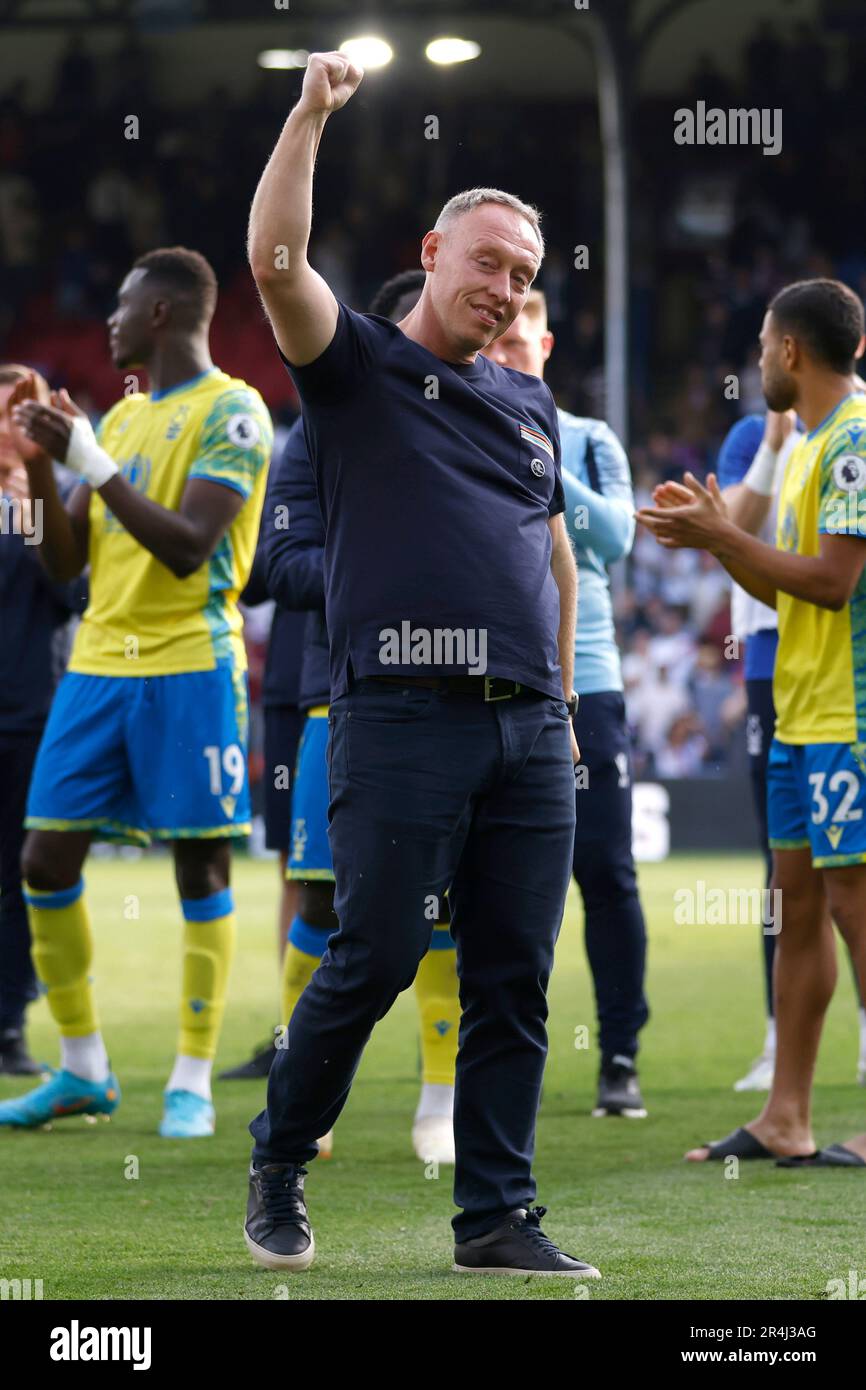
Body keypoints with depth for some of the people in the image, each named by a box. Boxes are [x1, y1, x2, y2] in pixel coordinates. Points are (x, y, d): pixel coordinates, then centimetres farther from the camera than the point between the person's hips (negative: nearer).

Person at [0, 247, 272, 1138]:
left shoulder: (231, 412, -7)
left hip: (189, 668, -7)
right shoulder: (121, 415, 16)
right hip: (99, 663, 7)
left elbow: (188, 547, -18)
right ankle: (83, 1069, 13)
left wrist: (95, 464, -21)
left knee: (200, 866, -2)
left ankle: (192, 1082, 3)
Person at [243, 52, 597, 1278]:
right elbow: (276, 262, -12)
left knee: (515, 982, 3)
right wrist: (311, 115, -16)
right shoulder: (359, 369, 5)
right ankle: (278, 1169, 13)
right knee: (374, 960, -6)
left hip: (528, 729, 5)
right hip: (402, 716, -5)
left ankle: (498, 1217, 7)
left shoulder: (530, 405, 21)